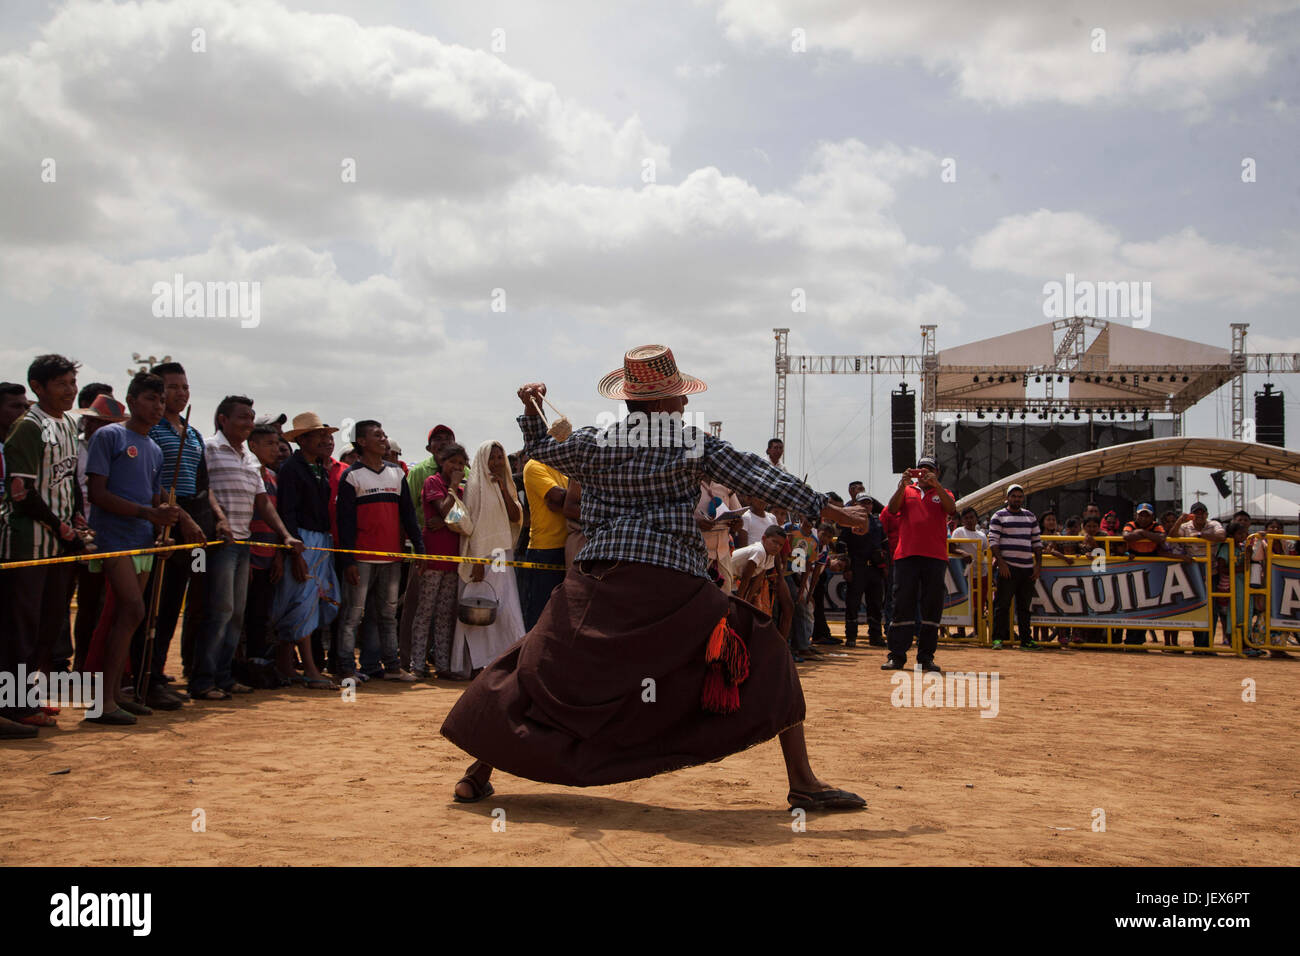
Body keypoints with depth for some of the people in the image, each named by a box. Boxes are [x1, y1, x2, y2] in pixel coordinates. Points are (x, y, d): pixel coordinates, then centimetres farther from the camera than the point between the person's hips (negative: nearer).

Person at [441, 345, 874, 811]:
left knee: (537, 668, 17)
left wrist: (531, 410, 40)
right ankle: (803, 783, 0)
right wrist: (831, 511, 0)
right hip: (672, 585, -3)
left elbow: (539, 449, 28)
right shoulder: (692, 441, 2)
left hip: (598, 584, 3)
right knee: (765, 658, 7)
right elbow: (759, 479, -1)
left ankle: (478, 774, 15)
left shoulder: (591, 443, 10)